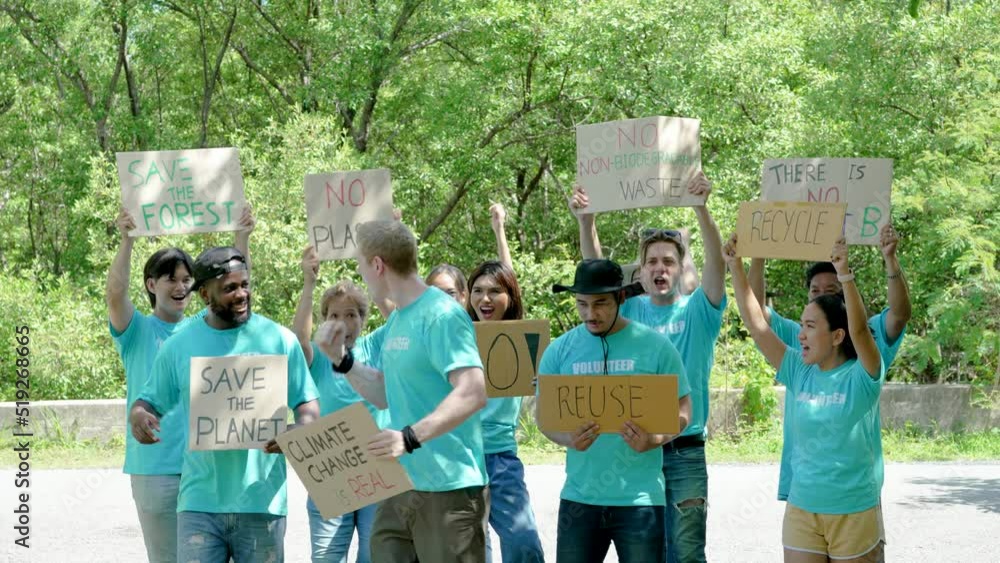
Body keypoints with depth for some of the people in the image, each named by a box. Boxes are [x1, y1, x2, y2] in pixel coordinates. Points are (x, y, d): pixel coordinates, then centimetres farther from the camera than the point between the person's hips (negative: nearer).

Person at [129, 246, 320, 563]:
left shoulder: (279, 340, 3)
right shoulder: (179, 346, 6)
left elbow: (308, 405, 4)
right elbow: (150, 401, 14)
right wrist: (138, 416, -11)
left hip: (262, 501, 0)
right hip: (199, 503, 0)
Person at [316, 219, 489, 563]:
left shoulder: (442, 315, -13)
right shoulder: (397, 320, 15)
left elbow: (473, 393, -23)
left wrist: (410, 437, -31)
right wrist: (339, 359, 12)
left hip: (449, 487, -9)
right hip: (401, 487, 9)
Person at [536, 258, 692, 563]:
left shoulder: (655, 346, -1)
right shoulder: (560, 350, 6)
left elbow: (681, 408, 3)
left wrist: (652, 440, -19)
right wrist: (567, 438, -15)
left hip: (639, 498, -2)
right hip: (579, 496, 2)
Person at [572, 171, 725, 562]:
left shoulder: (698, 311, 2)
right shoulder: (630, 311, 8)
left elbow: (716, 262, -14)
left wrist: (701, 208, -29)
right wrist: (586, 219, -19)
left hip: (685, 452, -2)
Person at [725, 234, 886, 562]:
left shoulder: (861, 377, -8)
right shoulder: (798, 373, 3)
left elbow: (859, 330, -26)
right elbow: (755, 322, 1)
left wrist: (845, 275, -35)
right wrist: (736, 267, -4)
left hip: (854, 511, -4)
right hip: (801, 508, 4)